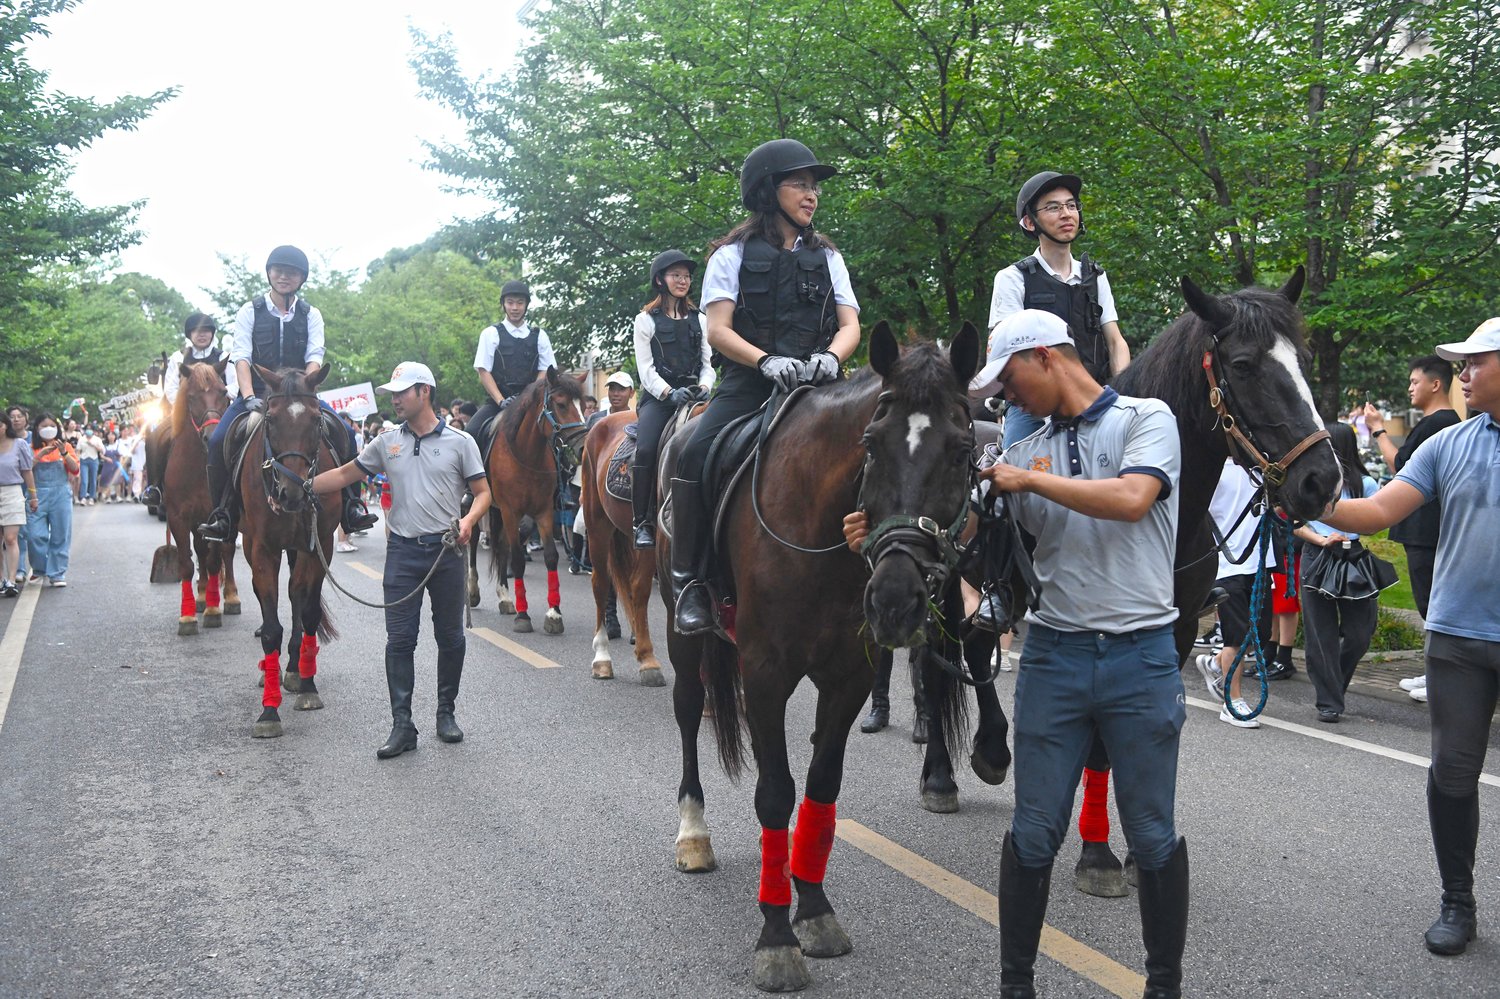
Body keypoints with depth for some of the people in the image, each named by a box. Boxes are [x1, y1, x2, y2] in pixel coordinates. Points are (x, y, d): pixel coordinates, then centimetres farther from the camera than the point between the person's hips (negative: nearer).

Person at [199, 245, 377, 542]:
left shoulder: (311, 315, 7)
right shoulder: (250, 311, 3)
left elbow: (315, 358, -4)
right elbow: (241, 356, -7)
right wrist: (249, 397, -23)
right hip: (257, 392, -1)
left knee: (344, 435, -22)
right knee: (218, 440, -25)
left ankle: (350, 505, -15)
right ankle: (222, 512, -14)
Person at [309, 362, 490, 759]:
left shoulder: (459, 442, 0)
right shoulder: (387, 442, 8)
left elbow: (483, 492, 0)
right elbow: (345, 474, 13)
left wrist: (468, 519, -19)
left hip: (446, 549, -2)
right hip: (403, 551, 2)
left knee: (450, 636, 9)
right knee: (399, 639, -1)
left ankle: (446, 712, 24)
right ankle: (402, 726, 2)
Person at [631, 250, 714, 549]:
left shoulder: (699, 319, 18)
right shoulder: (646, 320, 7)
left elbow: (708, 363, 15)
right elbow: (645, 367, -1)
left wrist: (704, 387, -7)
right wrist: (670, 393, -18)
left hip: (693, 394, 3)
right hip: (658, 397, -3)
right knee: (645, 449, -28)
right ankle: (641, 523, -21)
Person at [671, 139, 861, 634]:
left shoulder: (826, 256, 19)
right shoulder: (734, 253, 10)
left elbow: (850, 325, 9)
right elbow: (718, 331, -2)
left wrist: (829, 357, -15)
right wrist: (766, 361, -21)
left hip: (813, 387, 3)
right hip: (748, 384, -2)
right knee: (696, 455, -28)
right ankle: (690, 580, -18)